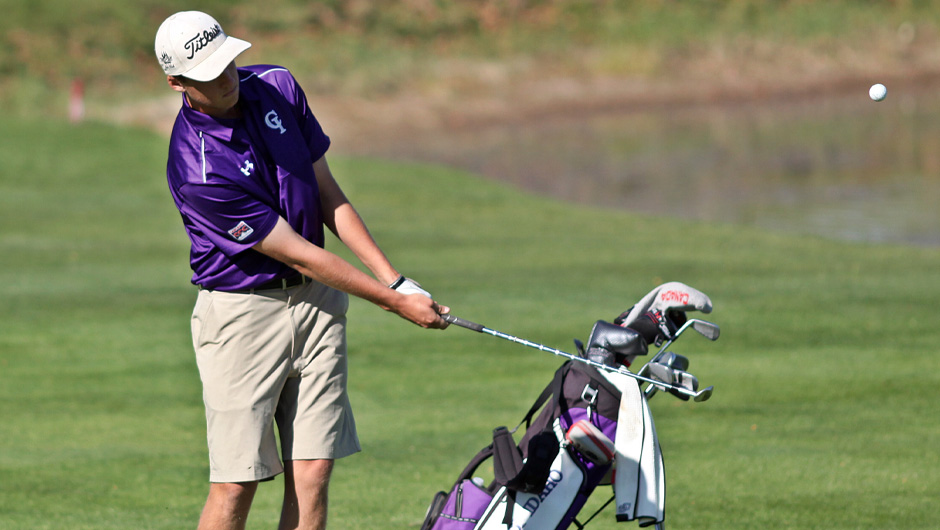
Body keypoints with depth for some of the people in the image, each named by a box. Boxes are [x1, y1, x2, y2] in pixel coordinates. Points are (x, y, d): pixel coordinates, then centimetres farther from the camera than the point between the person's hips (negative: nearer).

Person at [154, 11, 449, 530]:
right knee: (235, 483, -8)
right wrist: (395, 304, -13)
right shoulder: (198, 170, -22)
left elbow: (329, 197, 8)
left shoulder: (278, 87, -1)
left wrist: (395, 279, -1)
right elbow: (298, 253, -17)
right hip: (241, 310, -6)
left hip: (318, 301, 6)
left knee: (313, 471, -1)